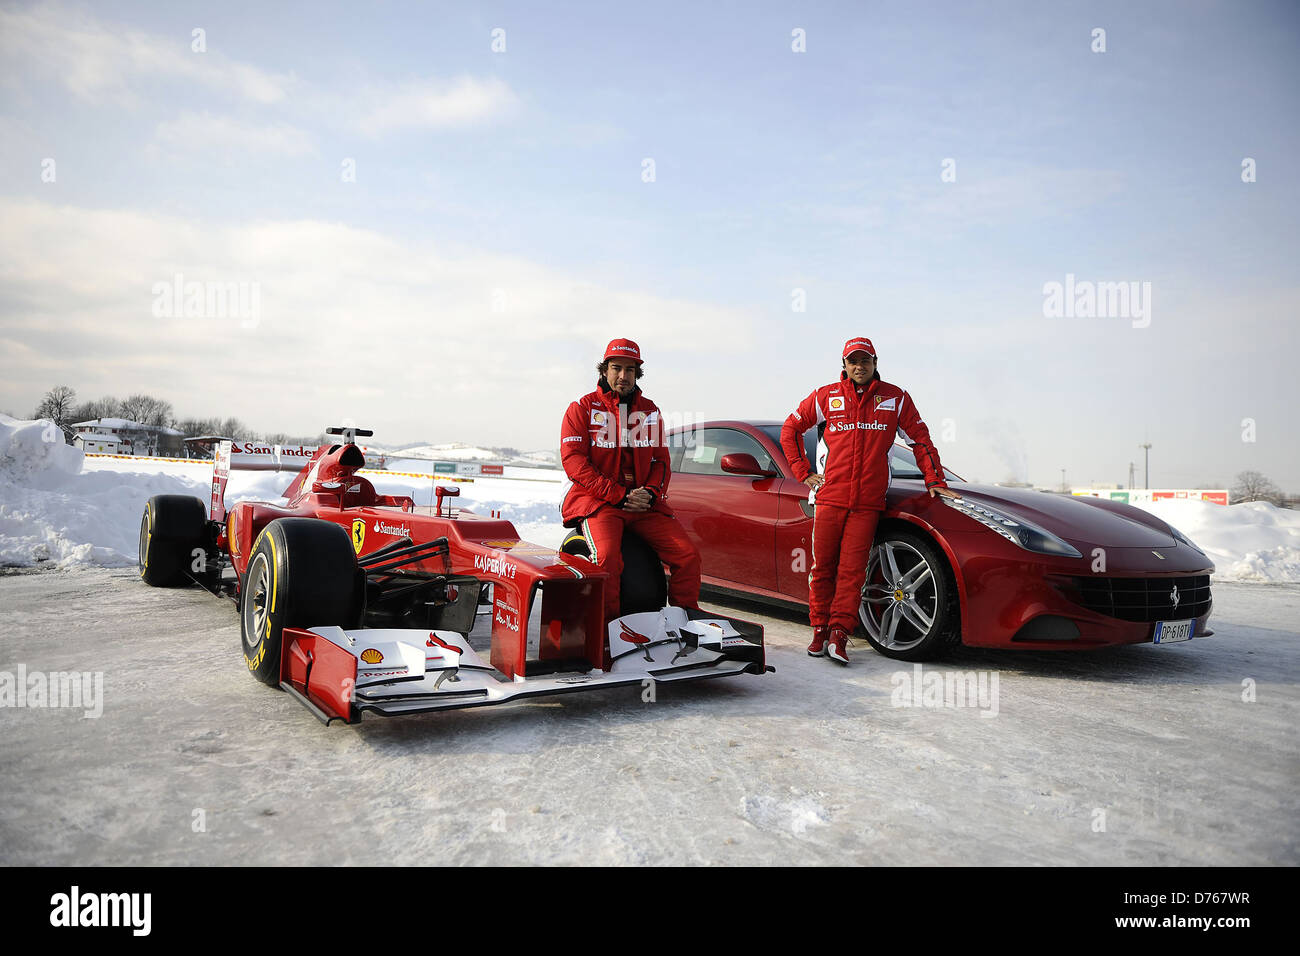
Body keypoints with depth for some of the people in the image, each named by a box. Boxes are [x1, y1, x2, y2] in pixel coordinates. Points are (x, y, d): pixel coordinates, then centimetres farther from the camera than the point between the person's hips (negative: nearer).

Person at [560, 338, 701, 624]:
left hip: (645, 503, 4)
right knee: (607, 556, -33)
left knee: (688, 555, -12)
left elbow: (661, 460, 17)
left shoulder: (650, 411, 18)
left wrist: (651, 493, -5)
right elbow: (573, 461, -5)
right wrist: (620, 496, -13)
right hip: (598, 501, -4)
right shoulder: (583, 408, 4)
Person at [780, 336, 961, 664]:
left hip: (867, 503, 0)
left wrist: (934, 480, 8)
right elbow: (790, 429, 16)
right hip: (829, 497, 1)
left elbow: (920, 440, 15)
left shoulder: (895, 398, 9)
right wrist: (803, 472, 9)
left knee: (852, 569, -6)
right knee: (823, 566, 2)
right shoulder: (826, 396, 8)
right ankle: (820, 631, 13)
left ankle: (839, 634, -5)